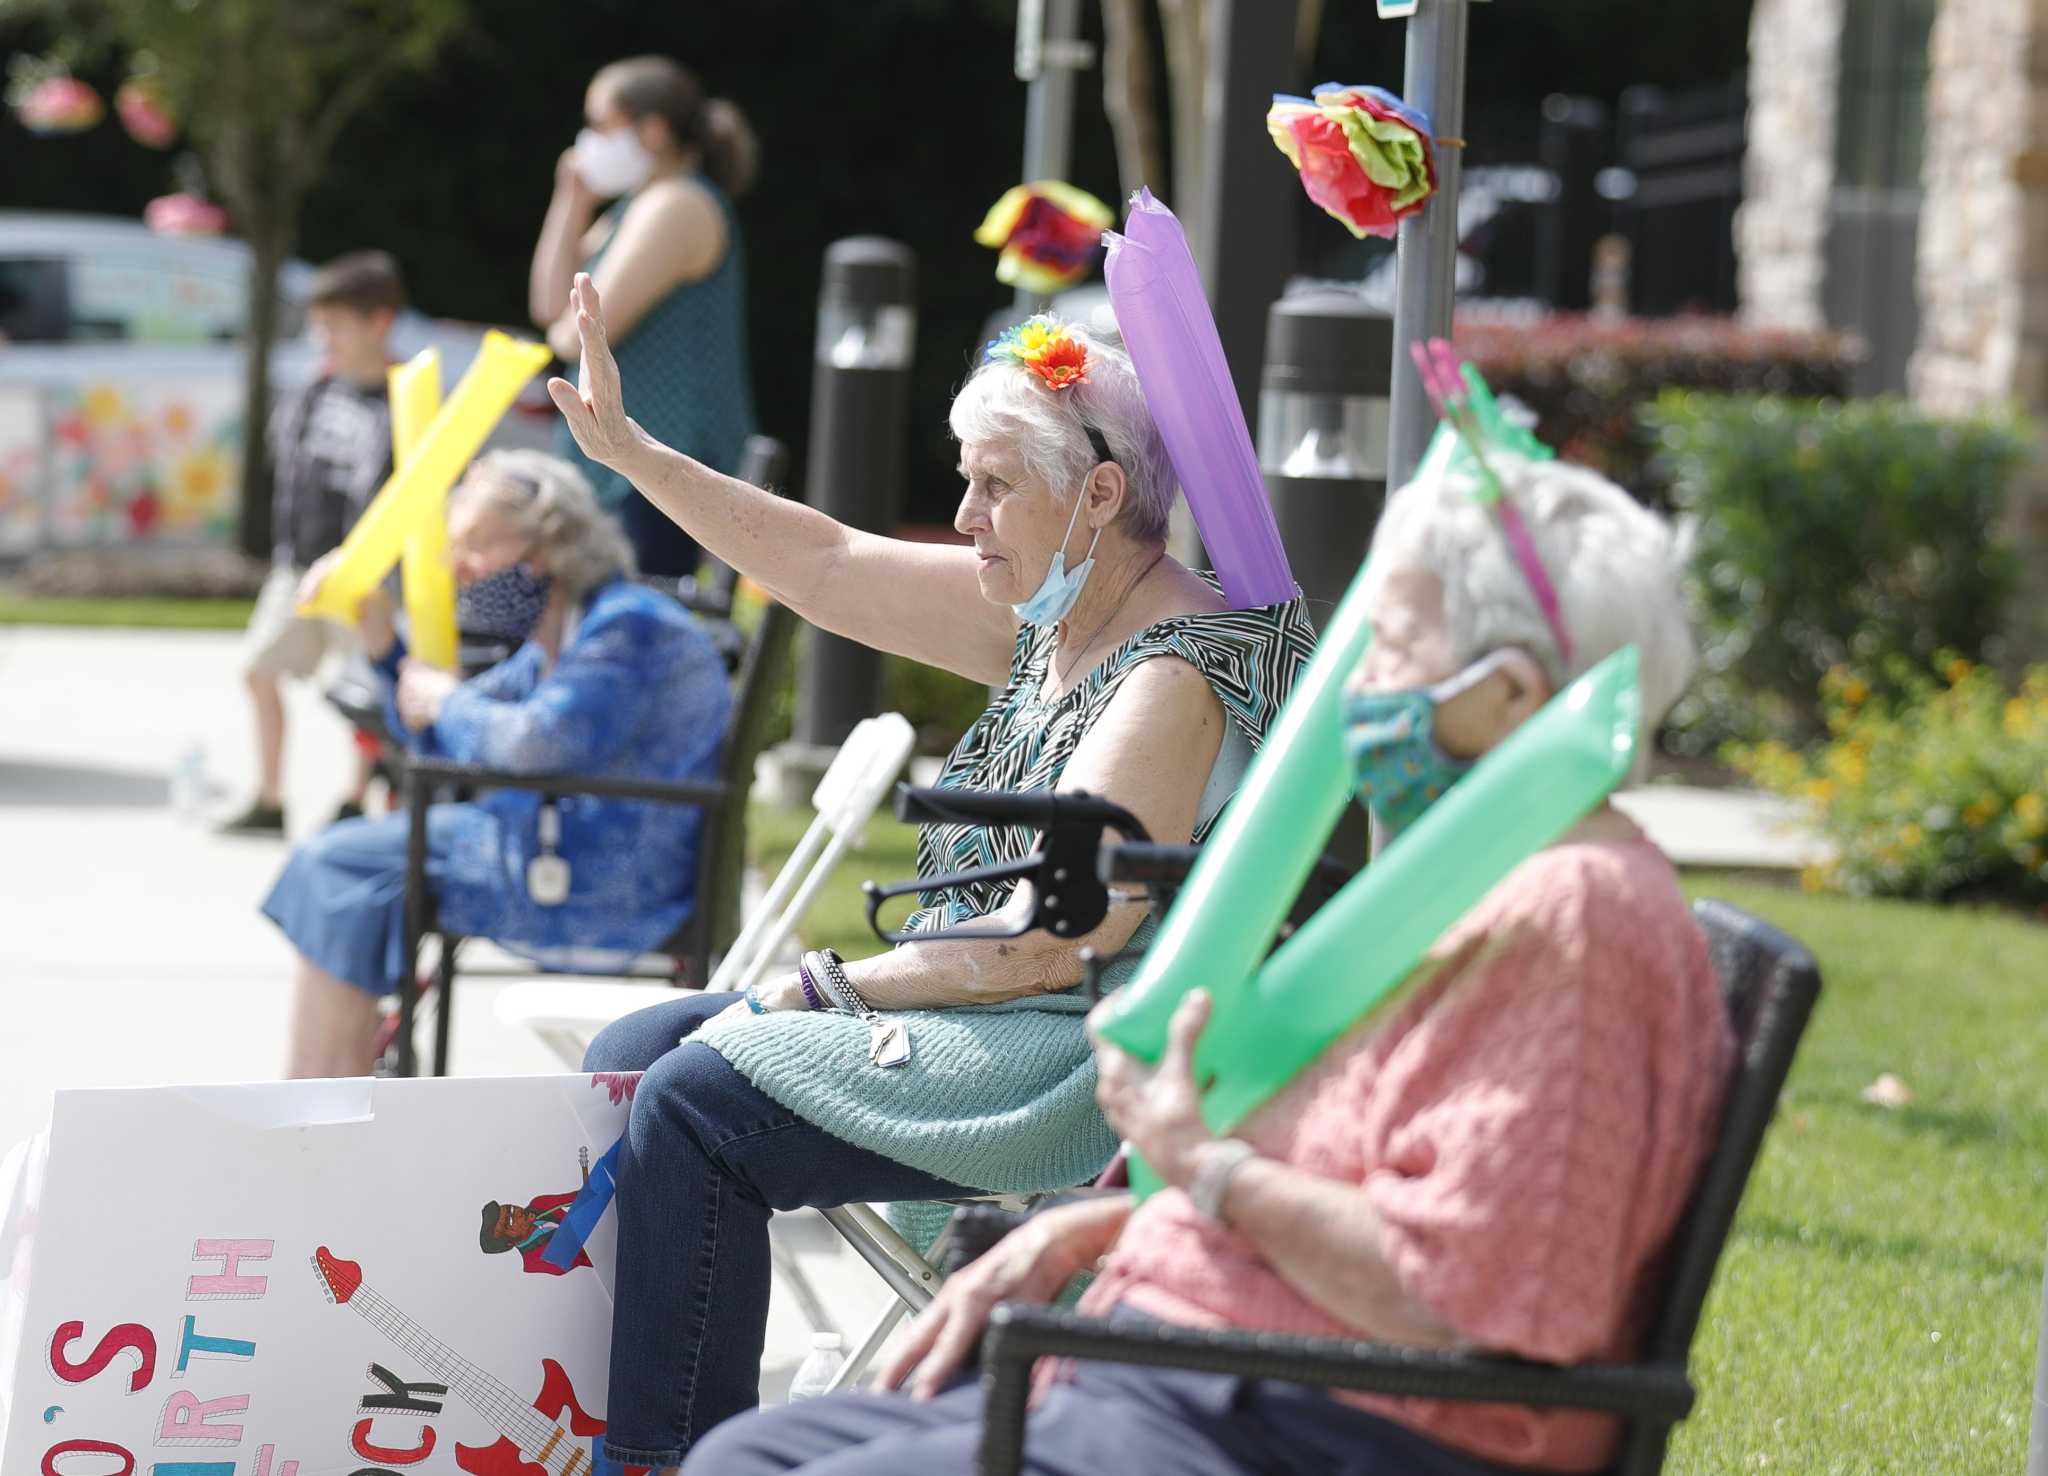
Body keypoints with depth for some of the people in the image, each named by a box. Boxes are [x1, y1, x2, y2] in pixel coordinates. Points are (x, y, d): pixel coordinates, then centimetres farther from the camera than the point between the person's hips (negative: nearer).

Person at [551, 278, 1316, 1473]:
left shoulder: (1181, 676, -19)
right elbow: (829, 567, 13)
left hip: (1078, 1062, -10)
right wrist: (628, 451, 8)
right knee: (635, 1056, 6)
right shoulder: (1050, 612, 9)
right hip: (977, 1024, 10)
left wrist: (827, 988, -13)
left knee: (697, 1099, -22)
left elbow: (1048, 946, -22)